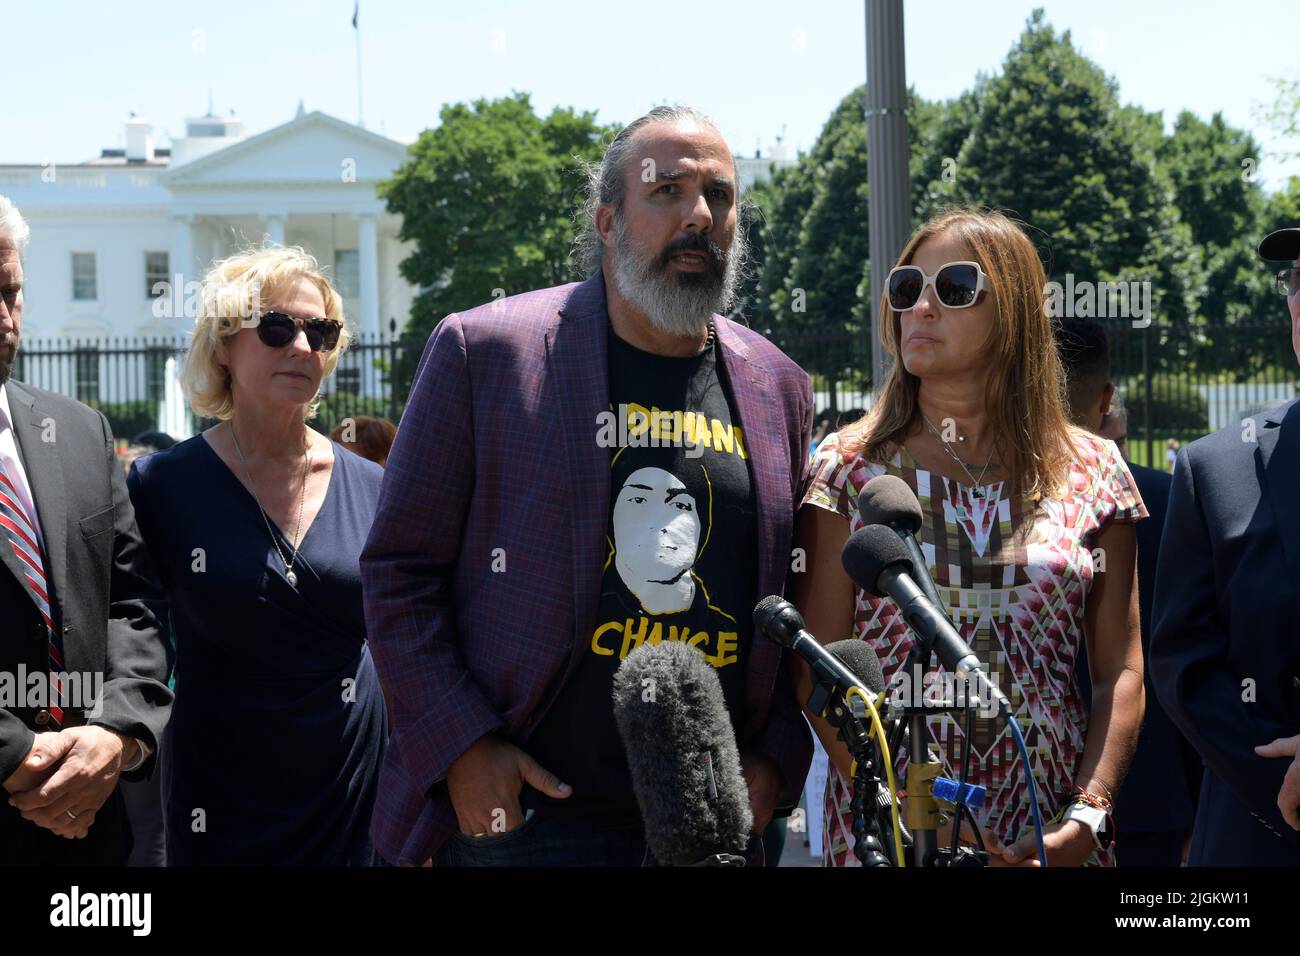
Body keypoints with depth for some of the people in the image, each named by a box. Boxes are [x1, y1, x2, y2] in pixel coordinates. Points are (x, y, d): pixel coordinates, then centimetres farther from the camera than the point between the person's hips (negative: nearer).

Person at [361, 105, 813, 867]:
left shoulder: (778, 388, 8)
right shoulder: (484, 352, -3)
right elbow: (398, 571, -3)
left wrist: (777, 760, 1)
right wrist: (462, 746, -11)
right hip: (525, 810, -3)